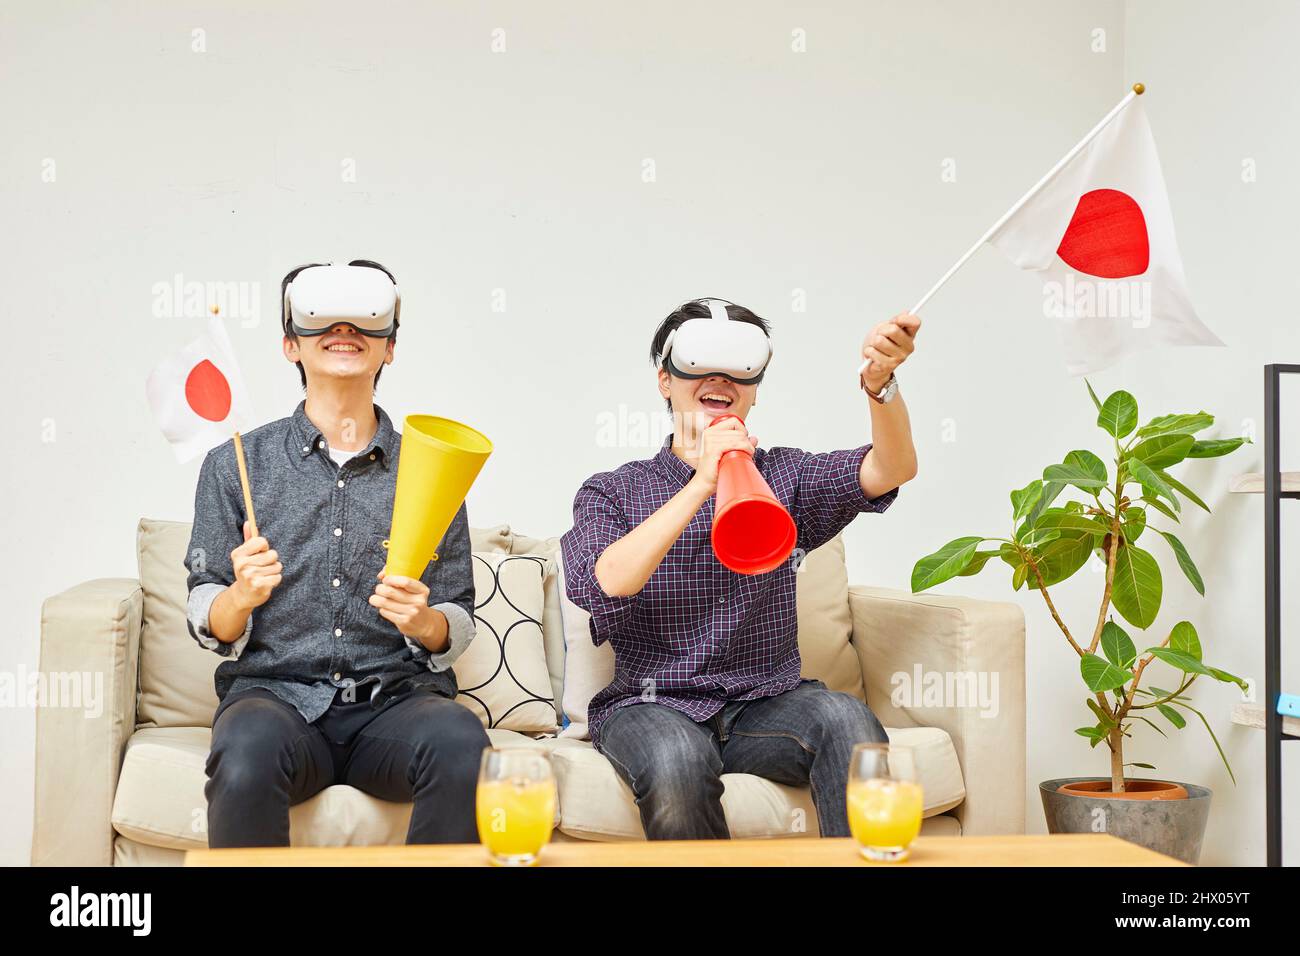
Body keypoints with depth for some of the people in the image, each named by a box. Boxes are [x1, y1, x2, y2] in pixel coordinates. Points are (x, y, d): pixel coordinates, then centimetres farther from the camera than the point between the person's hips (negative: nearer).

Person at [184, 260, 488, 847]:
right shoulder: (235, 464, 10)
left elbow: (456, 629, 12)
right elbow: (210, 628, 8)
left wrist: (425, 621, -11)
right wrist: (241, 595, -15)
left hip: (397, 698, 1)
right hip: (274, 693, -1)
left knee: (461, 743, -34)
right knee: (249, 752, -37)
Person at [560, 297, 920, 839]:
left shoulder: (784, 476, 13)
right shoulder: (611, 492, 7)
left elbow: (892, 469, -6)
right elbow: (598, 588, -15)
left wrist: (879, 382, -27)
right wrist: (703, 484, -20)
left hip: (764, 708, 2)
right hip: (654, 708, -2)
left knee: (845, 718, -30)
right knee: (676, 757, -35)